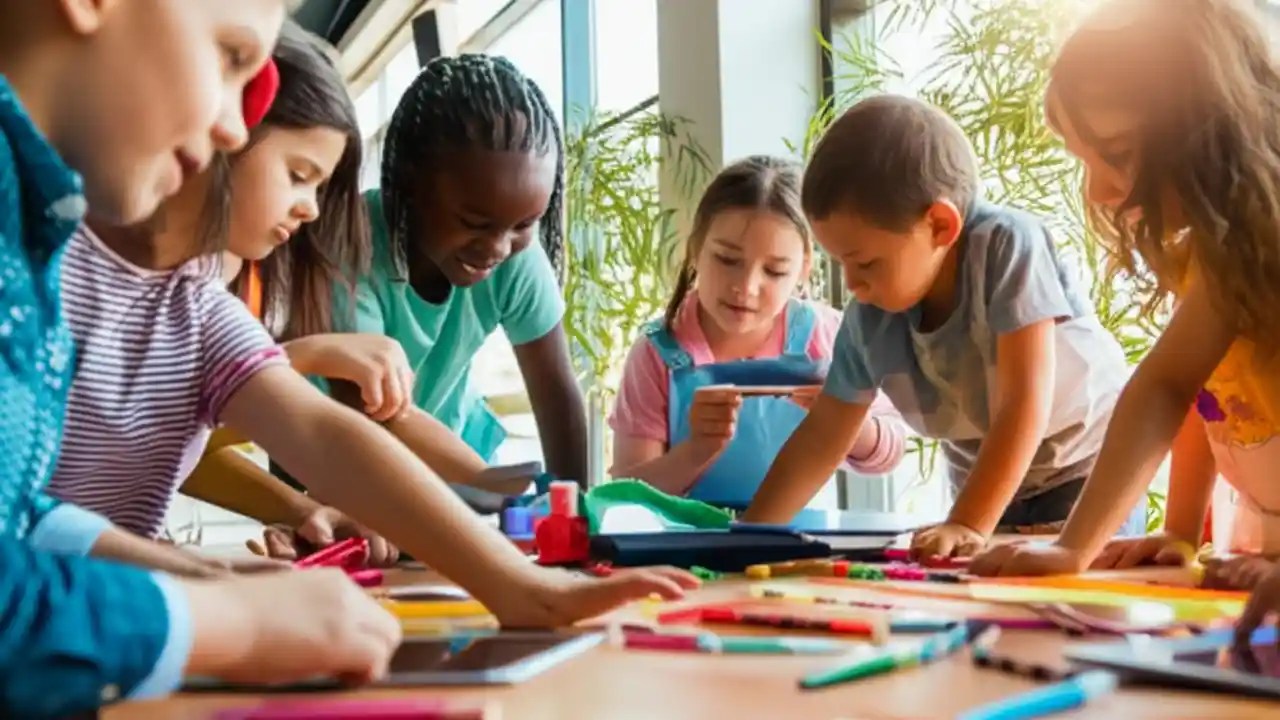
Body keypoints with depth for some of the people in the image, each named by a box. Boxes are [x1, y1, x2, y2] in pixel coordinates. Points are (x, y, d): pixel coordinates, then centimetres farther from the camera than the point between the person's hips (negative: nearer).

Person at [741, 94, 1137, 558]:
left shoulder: (1007, 244, -29)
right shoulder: (869, 319, -14)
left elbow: (1025, 402, -32)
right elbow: (822, 436, -3)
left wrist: (968, 525, -36)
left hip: (1089, 469, -4)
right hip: (989, 488, 5)